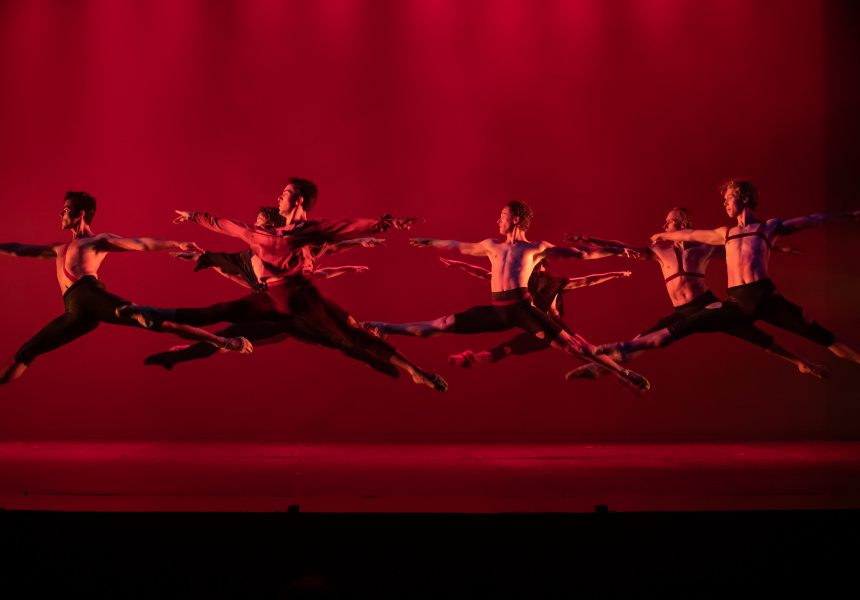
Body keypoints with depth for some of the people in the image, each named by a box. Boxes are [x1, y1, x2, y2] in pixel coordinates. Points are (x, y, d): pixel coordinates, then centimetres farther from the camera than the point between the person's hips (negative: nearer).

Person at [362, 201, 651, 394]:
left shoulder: (536, 248, 10)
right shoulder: (492, 246, 22)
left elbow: (578, 253, 9)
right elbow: (457, 245, 34)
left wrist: (613, 251, 3)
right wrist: (430, 242, 42)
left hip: (522, 307, -4)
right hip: (496, 310, 4)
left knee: (568, 343, -17)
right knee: (440, 325, 3)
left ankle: (622, 372, -15)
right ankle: (386, 328, 9)